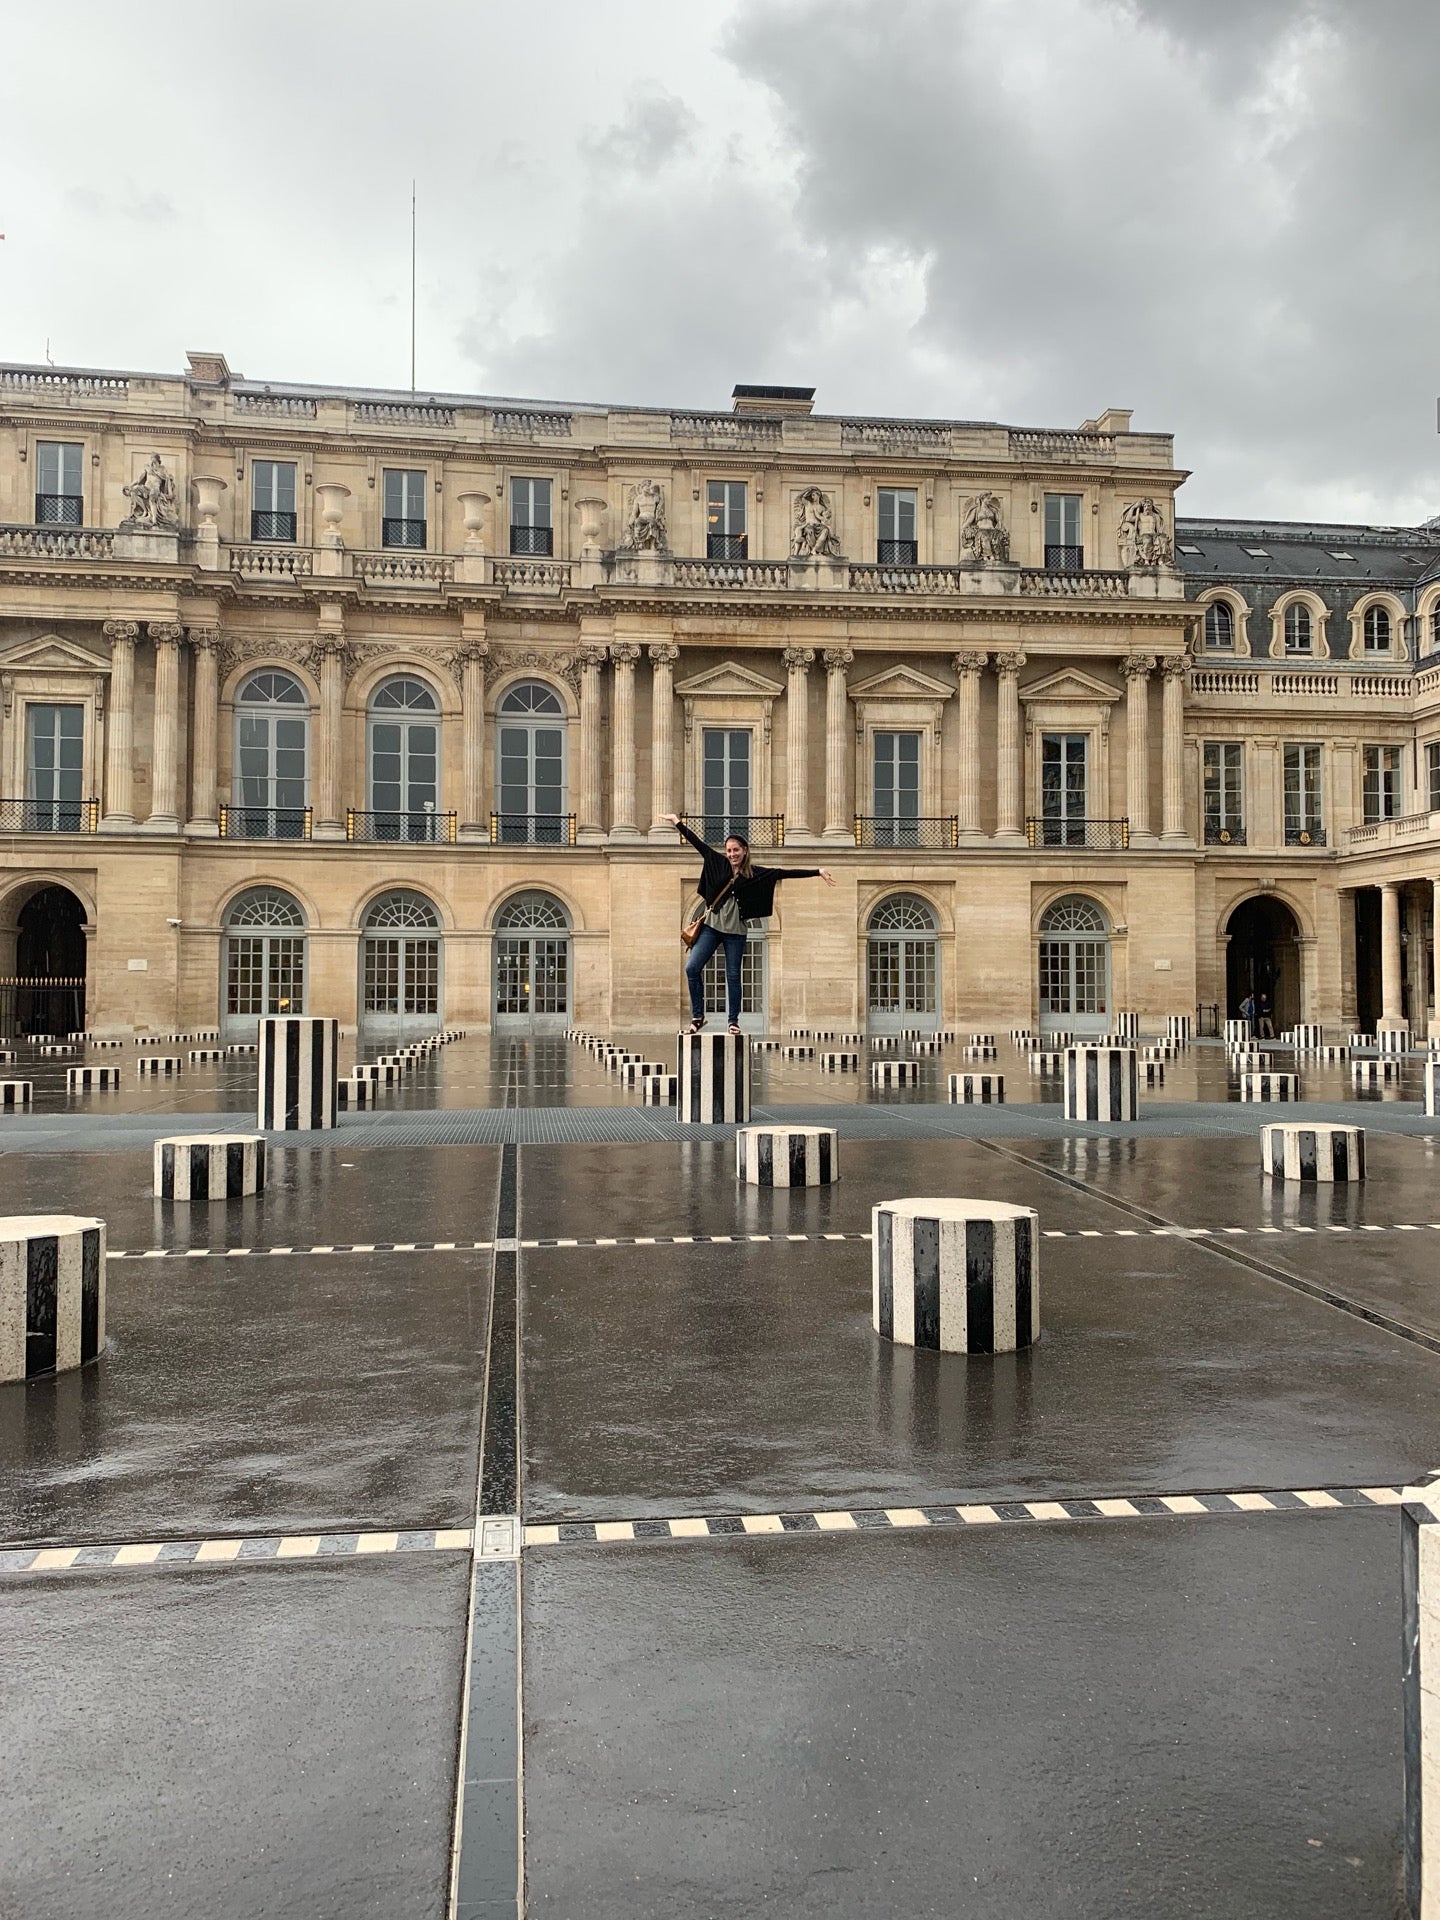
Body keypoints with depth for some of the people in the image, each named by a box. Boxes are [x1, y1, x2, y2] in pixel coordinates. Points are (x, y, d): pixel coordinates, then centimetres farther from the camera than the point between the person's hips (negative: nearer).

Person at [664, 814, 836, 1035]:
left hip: (735, 931, -1)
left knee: (733, 976, 4)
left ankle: (733, 1020, 15)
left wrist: (817, 872, -6)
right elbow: (697, 843, 5)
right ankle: (697, 1016, 2)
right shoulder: (718, 863, 2)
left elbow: (785, 873, -3)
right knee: (692, 967, -9)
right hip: (711, 926, 1)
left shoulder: (755, 874, -1)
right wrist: (678, 822, 7)